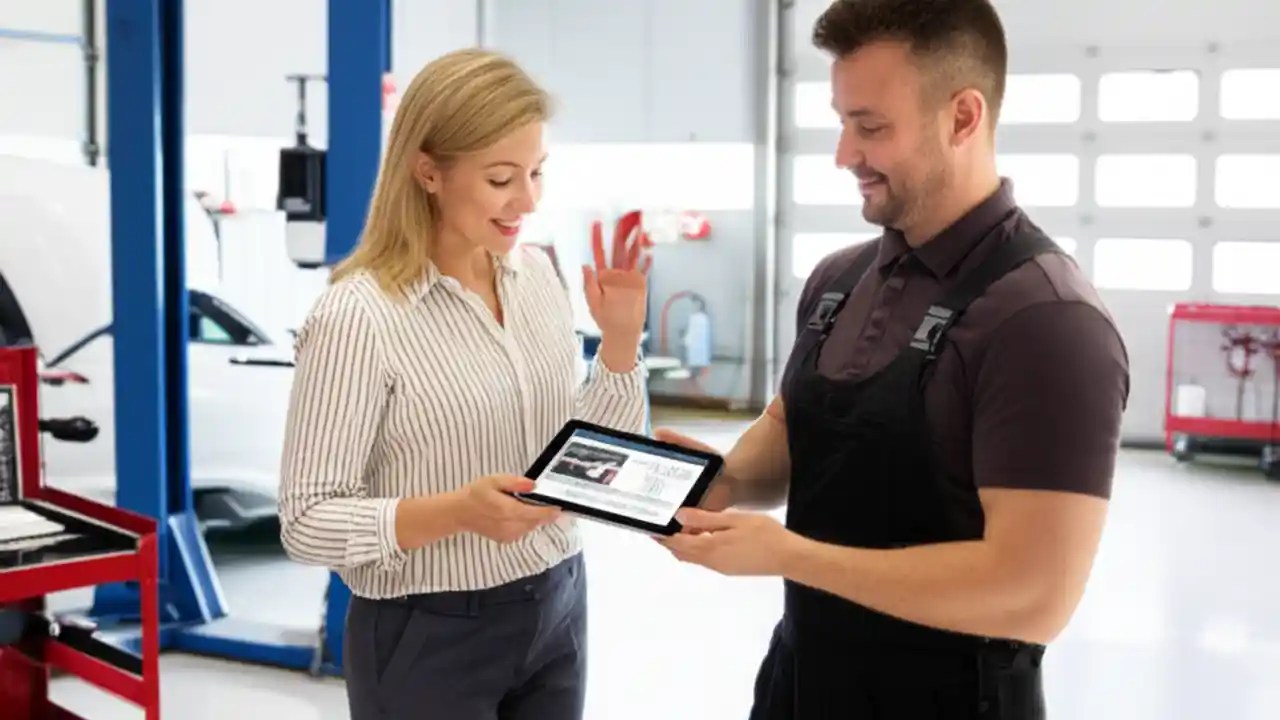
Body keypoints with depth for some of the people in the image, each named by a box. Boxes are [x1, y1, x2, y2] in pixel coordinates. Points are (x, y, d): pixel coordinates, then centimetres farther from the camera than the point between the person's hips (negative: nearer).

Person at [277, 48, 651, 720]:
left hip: (557, 610, 6)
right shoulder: (357, 315, -18)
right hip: (429, 639, -5)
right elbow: (308, 521, -16)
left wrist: (620, 342, -8)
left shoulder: (538, 275, 0)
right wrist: (456, 512, -29)